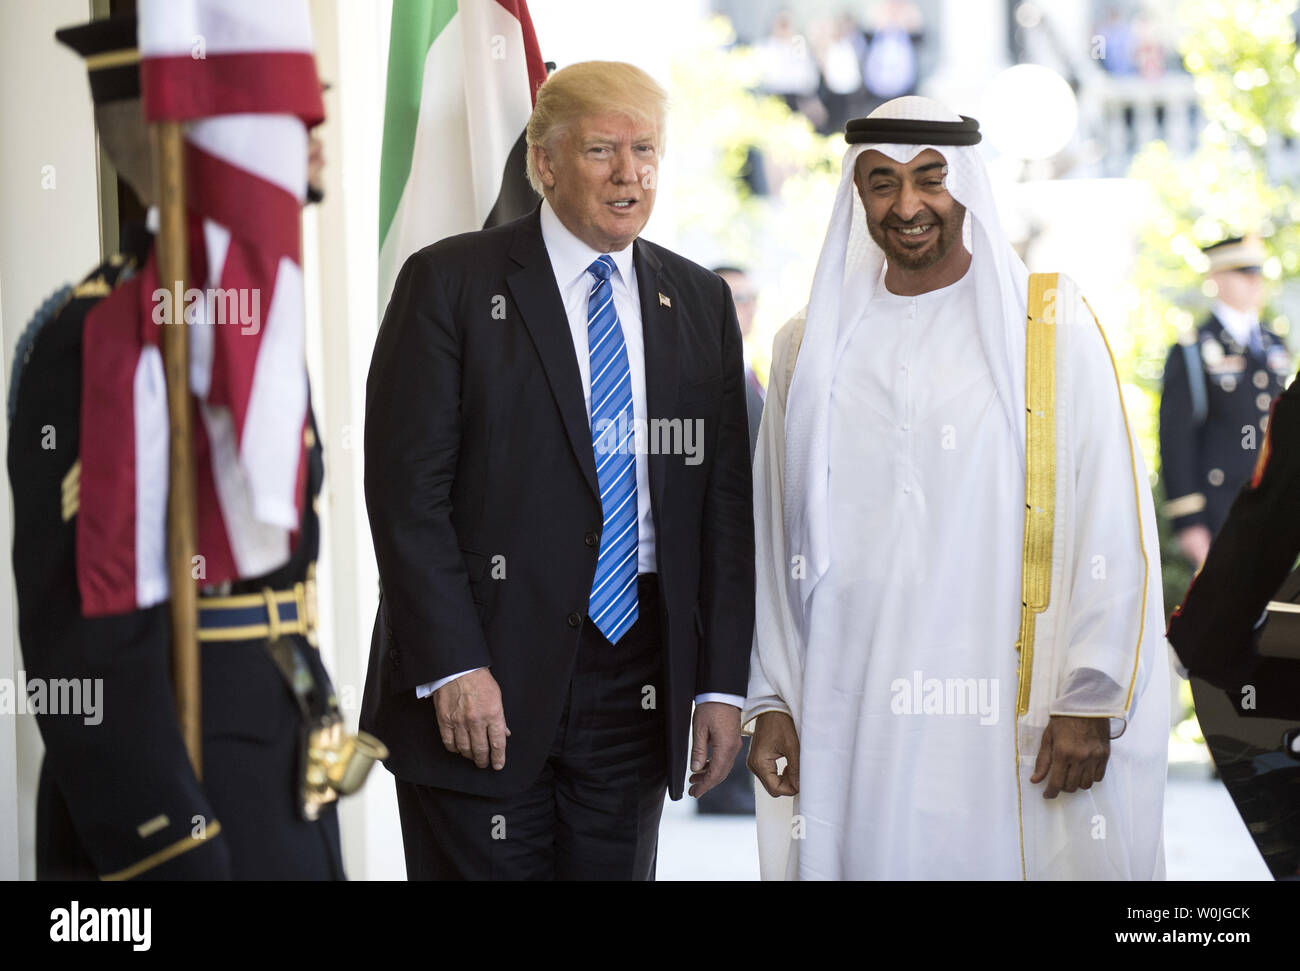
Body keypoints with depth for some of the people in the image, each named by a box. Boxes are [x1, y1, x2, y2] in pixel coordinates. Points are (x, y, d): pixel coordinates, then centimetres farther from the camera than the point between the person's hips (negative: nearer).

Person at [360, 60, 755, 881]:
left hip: (637, 690, 4)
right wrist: (453, 668, -15)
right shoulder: (453, 284, -2)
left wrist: (722, 684, 2)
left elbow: (727, 504, 9)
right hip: (482, 690, -4)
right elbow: (408, 491, -7)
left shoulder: (700, 304, 11)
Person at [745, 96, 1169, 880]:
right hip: (853, 719, 3)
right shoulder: (814, 348, 12)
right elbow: (779, 542, 11)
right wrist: (773, 701, 6)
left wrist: (1090, 701, -9)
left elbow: (1111, 524, -3)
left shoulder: (1051, 329, 1)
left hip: (1012, 716, -2)